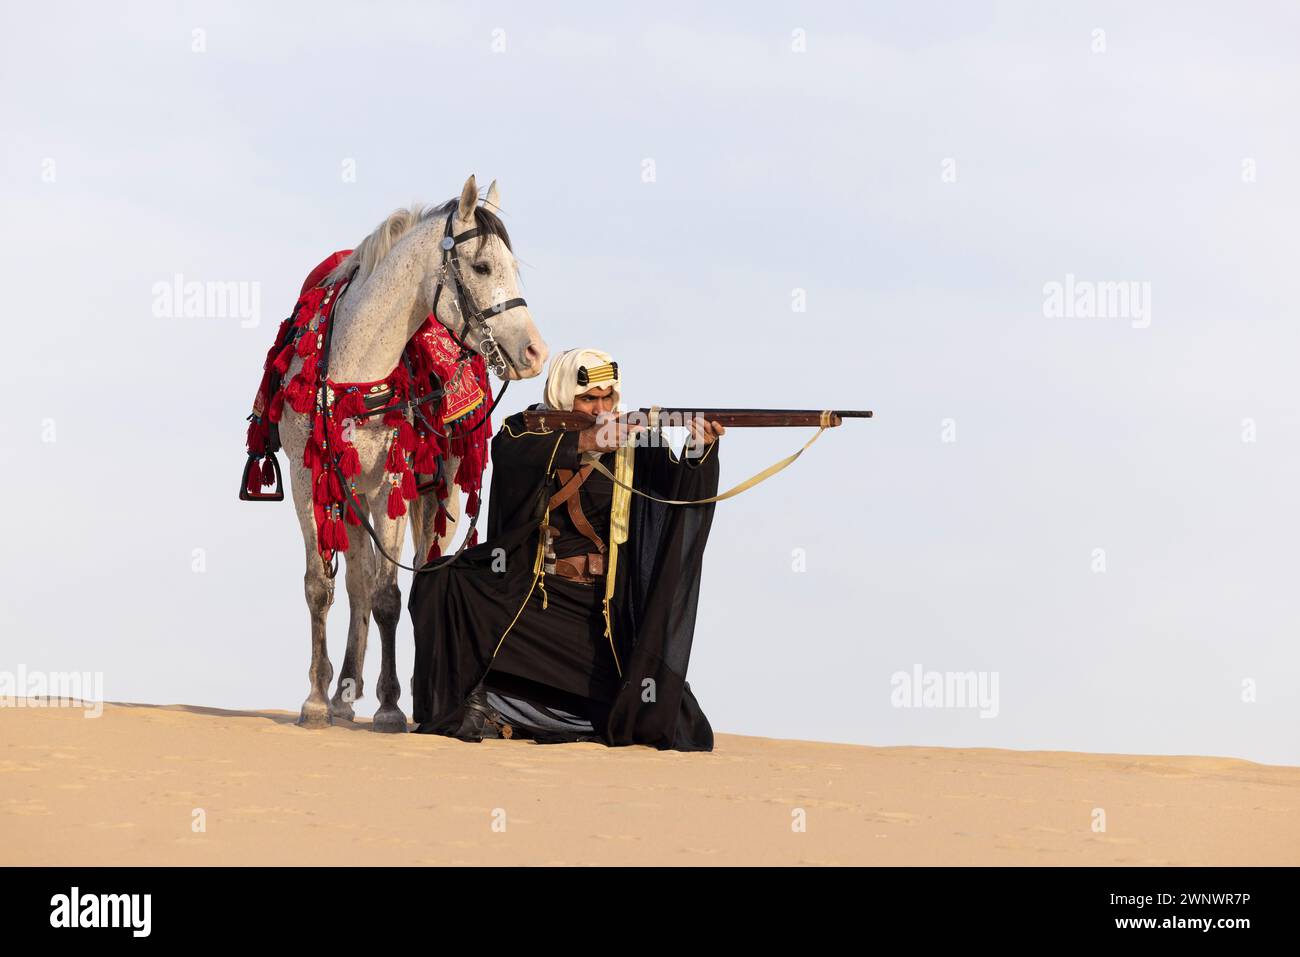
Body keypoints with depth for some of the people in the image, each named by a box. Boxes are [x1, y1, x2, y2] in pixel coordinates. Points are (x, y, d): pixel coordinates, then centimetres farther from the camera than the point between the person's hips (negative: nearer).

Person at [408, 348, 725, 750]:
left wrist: (700, 450, -32)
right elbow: (508, 452, -24)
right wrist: (582, 442, -36)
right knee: (443, 582, -25)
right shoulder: (529, 429, -1)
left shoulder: (634, 441, 2)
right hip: (522, 591, 0)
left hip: (598, 603, 1)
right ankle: (472, 700, -10)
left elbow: (682, 490, -11)